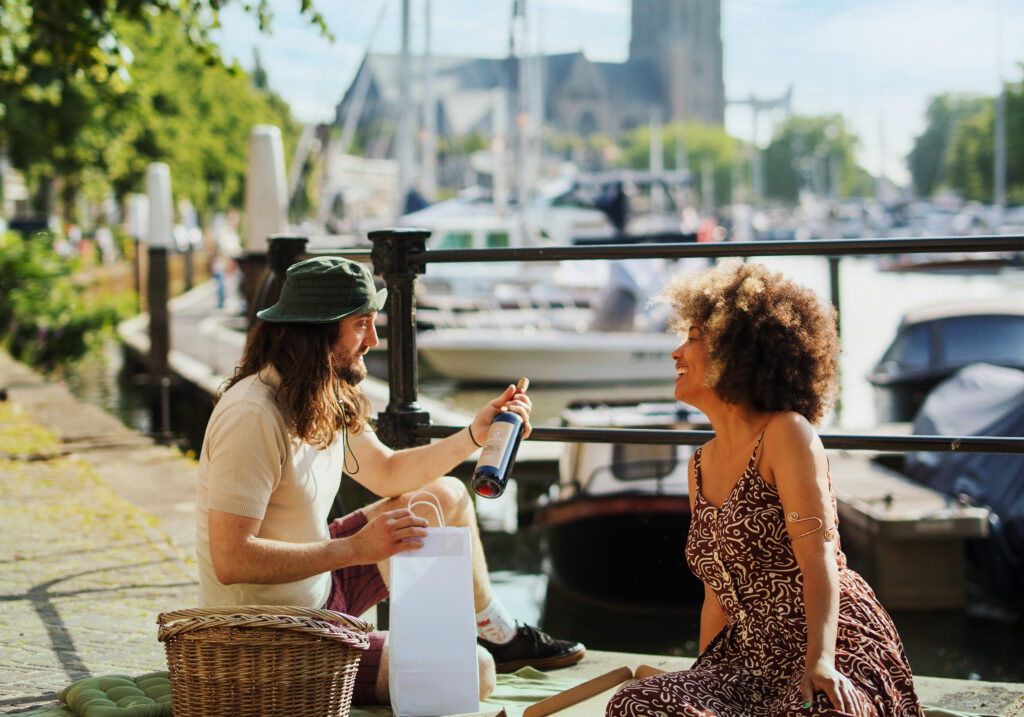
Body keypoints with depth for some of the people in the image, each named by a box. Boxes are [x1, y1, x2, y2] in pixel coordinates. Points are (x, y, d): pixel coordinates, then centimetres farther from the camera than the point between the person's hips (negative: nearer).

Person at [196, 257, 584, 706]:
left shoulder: (326, 401, 3)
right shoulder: (253, 416, -28)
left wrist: (474, 436, 5)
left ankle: (499, 634, 32)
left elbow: (388, 473, 18)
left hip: (320, 585, 10)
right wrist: (357, 548, -32)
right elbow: (231, 560, -32)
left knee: (445, 496, 17)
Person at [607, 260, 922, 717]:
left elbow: (817, 554, -19)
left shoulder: (787, 434, -7)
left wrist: (819, 659, -31)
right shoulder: (701, 465, 17)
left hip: (840, 651, -6)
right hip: (751, 660, 6)